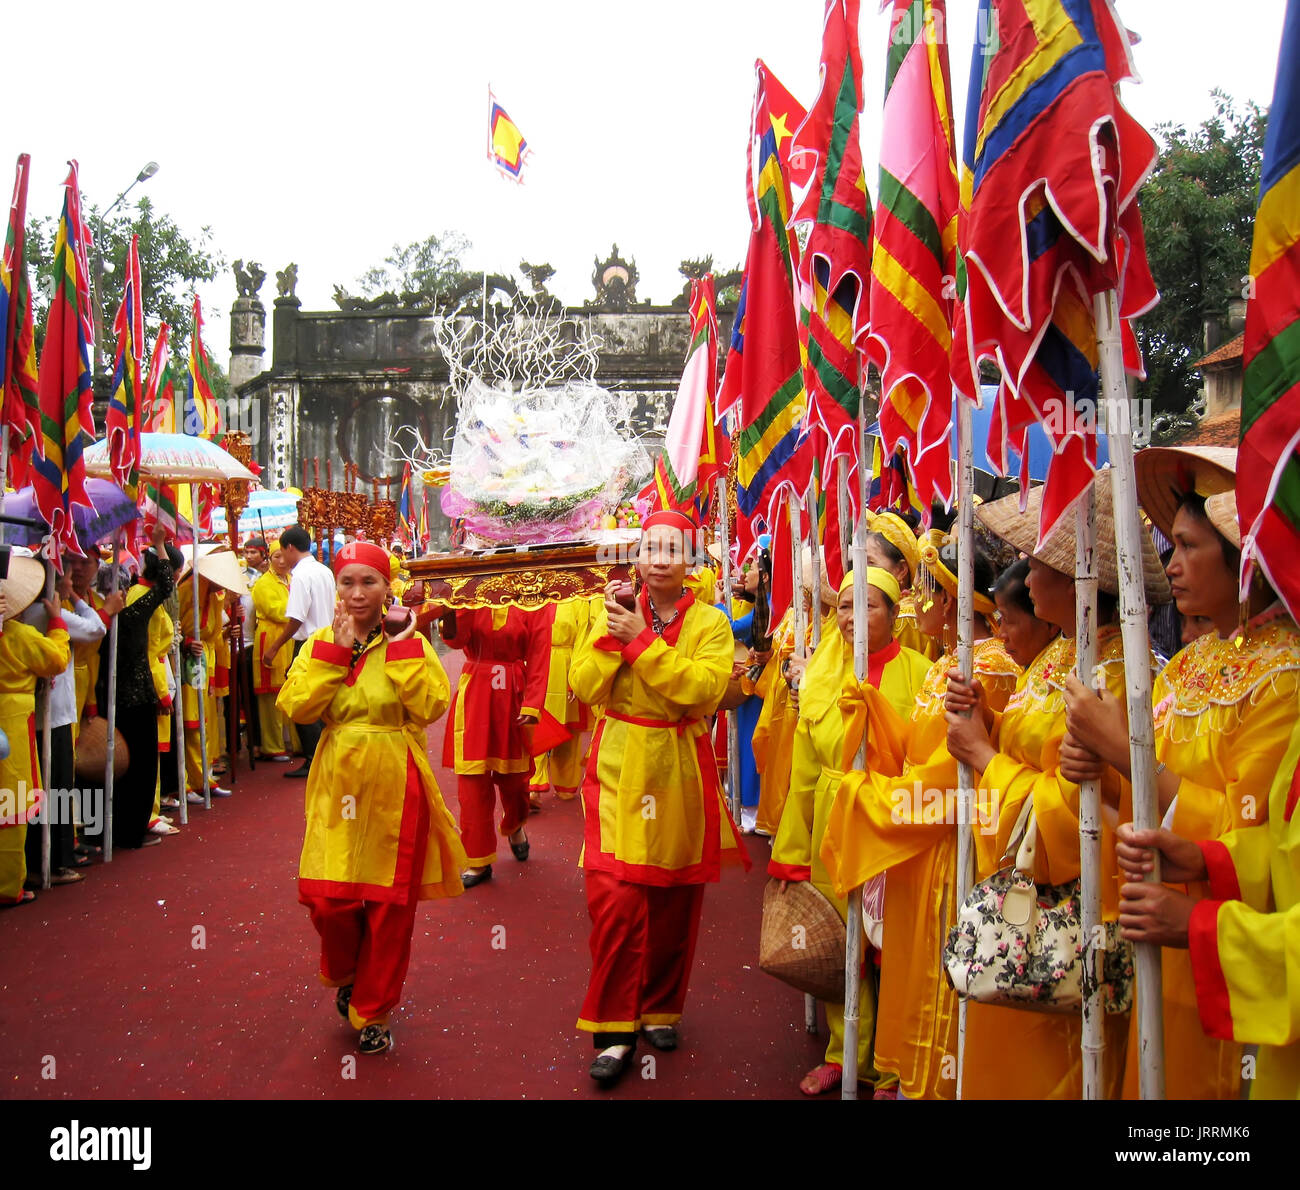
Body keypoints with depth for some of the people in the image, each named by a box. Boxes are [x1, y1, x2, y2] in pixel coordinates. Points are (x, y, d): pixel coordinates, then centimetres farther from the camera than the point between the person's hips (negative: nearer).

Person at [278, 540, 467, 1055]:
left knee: (390, 906, 5)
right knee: (328, 900, -1)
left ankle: (373, 1013, 26)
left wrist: (401, 645, -15)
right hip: (338, 786, 2)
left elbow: (431, 705, -15)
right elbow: (296, 707, -9)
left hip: (395, 789, -1)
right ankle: (344, 976, 33)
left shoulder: (410, 643, 0)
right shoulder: (321, 643, 6)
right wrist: (336, 650, -13)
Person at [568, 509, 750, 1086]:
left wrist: (641, 639, -20)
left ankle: (660, 1009, 31)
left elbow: (703, 687, -17)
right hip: (618, 769, 0)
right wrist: (609, 630, -16)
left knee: (674, 901, 11)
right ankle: (614, 1030, 3)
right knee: (616, 898, -10)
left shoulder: (710, 623, 1)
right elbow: (584, 686, -6)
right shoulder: (614, 611, 4)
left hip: (680, 772, 1)